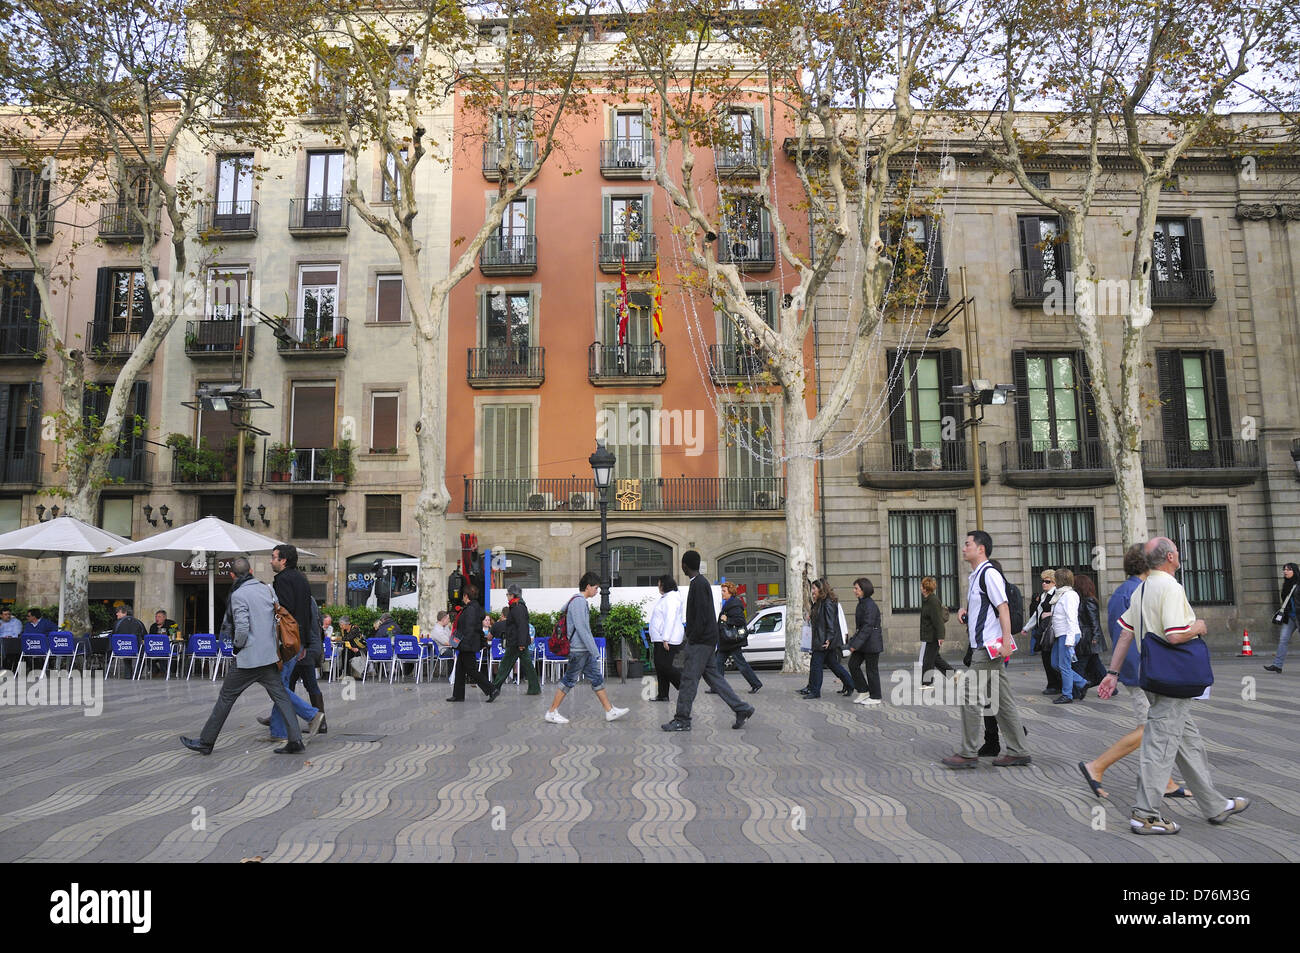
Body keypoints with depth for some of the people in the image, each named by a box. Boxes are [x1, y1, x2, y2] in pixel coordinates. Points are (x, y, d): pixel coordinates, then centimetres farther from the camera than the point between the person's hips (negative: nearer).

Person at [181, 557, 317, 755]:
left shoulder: (238, 595, -11)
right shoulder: (267, 589, 7)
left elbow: (242, 628, -19)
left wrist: (237, 646, -2)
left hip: (247, 658, -5)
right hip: (269, 656, 5)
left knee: (226, 698, 8)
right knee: (281, 697, 6)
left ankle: (205, 742, 20)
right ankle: (295, 740, -1)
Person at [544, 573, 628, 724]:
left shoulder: (580, 601, 13)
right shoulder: (579, 602, -18)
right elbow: (581, 629, -23)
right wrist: (595, 651, -21)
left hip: (585, 650, 10)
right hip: (578, 650, -10)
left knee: (597, 678, 10)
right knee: (569, 680, -1)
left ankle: (610, 711, 13)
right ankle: (551, 712, 9)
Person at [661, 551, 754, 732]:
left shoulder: (699, 584, -15)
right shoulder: (700, 582, 16)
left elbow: (702, 616, -21)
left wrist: (692, 639, -17)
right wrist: (691, 639, 19)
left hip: (700, 641, -10)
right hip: (705, 640, 10)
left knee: (689, 678, -5)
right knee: (712, 675, 12)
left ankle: (682, 720, 1)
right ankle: (742, 709, 13)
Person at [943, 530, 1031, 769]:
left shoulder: (989, 574, -13)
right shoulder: (974, 576, 17)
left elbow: (1004, 609, -18)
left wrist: (1005, 643, -23)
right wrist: (965, 611, 10)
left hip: (988, 647, -10)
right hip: (982, 647, 10)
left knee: (971, 699, -5)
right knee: (1002, 702, 11)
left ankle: (968, 753, 1)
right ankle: (1017, 752, 16)